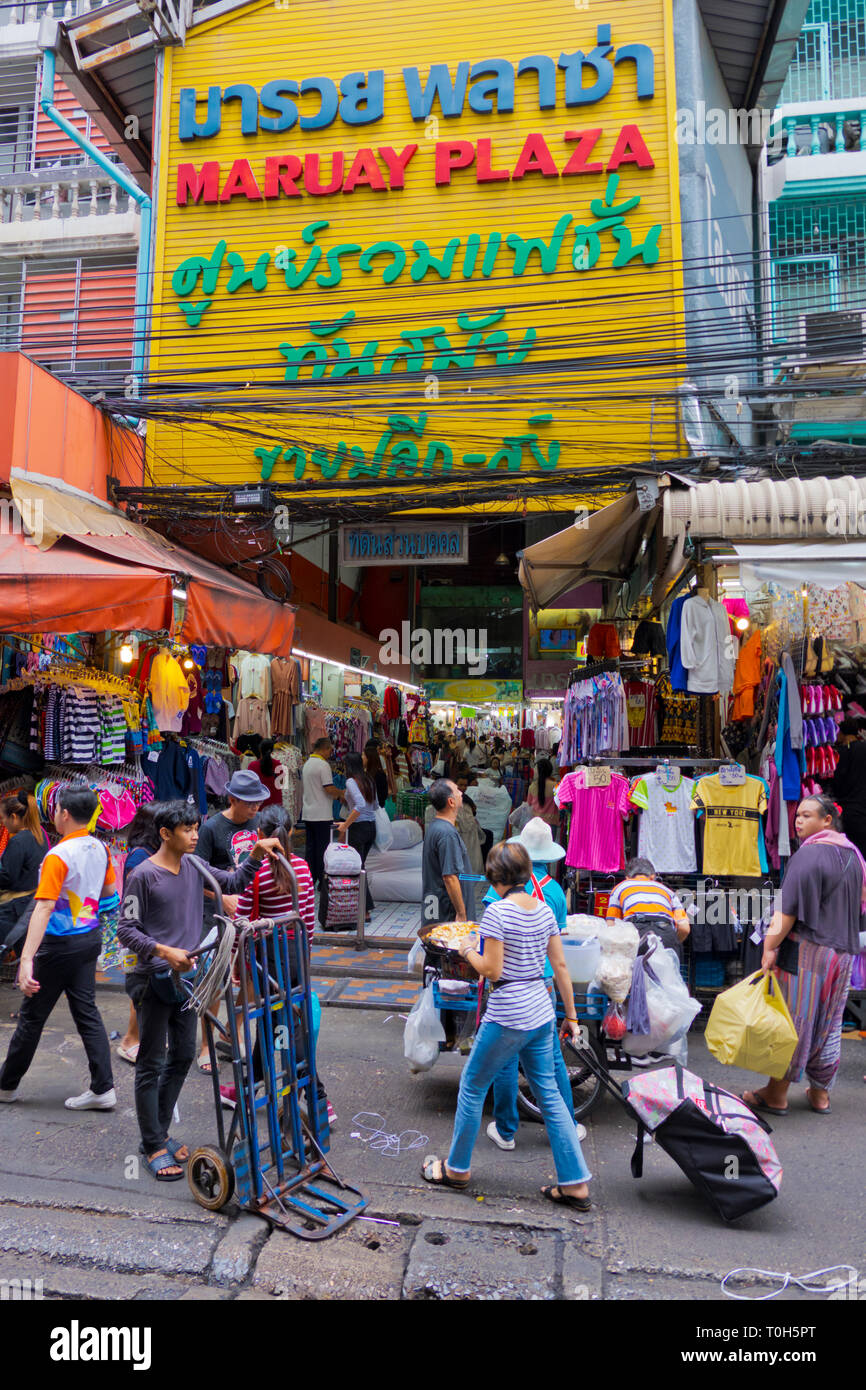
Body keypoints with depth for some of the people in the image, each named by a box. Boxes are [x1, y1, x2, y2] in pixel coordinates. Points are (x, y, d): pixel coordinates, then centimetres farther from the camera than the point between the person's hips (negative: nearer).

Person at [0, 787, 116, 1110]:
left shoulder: (58, 856, -21)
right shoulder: (99, 849, 1)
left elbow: (44, 907, -28)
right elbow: (110, 890, 16)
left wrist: (26, 959, -32)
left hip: (60, 945, -7)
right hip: (90, 937, 7)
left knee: (32, 1016, 10)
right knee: (87, 1012, 11)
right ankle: (103, 1089, 9)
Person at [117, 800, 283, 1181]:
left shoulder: (194, 867, 4)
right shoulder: (144, 875, -15)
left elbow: (234, 882, 12)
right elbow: (126, 929, -13)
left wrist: (257, 853, -4)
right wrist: (165, 951, -25)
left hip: (185, 977, 7)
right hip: (155, 980, -7)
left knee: (182, 1057, 15)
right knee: (152, 1064, 3)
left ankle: (158, 1133, 30)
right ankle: (154, 1147, 15)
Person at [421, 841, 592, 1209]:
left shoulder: (497, 911, -16)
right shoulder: (544, 909, 4)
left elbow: (492, 970, -17)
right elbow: (560, 966, 7)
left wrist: (469, 951, 2)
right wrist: (571, 1015, 13)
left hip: (507, 1018, -7)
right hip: (541, 1013, 7)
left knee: (472, 1086, 13)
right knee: (549, 1095, 14)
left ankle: (457, 1168, 27)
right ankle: (575, 1184, 16)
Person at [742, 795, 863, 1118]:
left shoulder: (808, 855, -17)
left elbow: (788, 910, -20)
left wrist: (770, 947, -16)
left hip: (806, 949, -8)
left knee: (793, 1019, 1)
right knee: (829, 1023, 15)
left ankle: (777, 1094, 10)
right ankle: (820, 1093, 24)